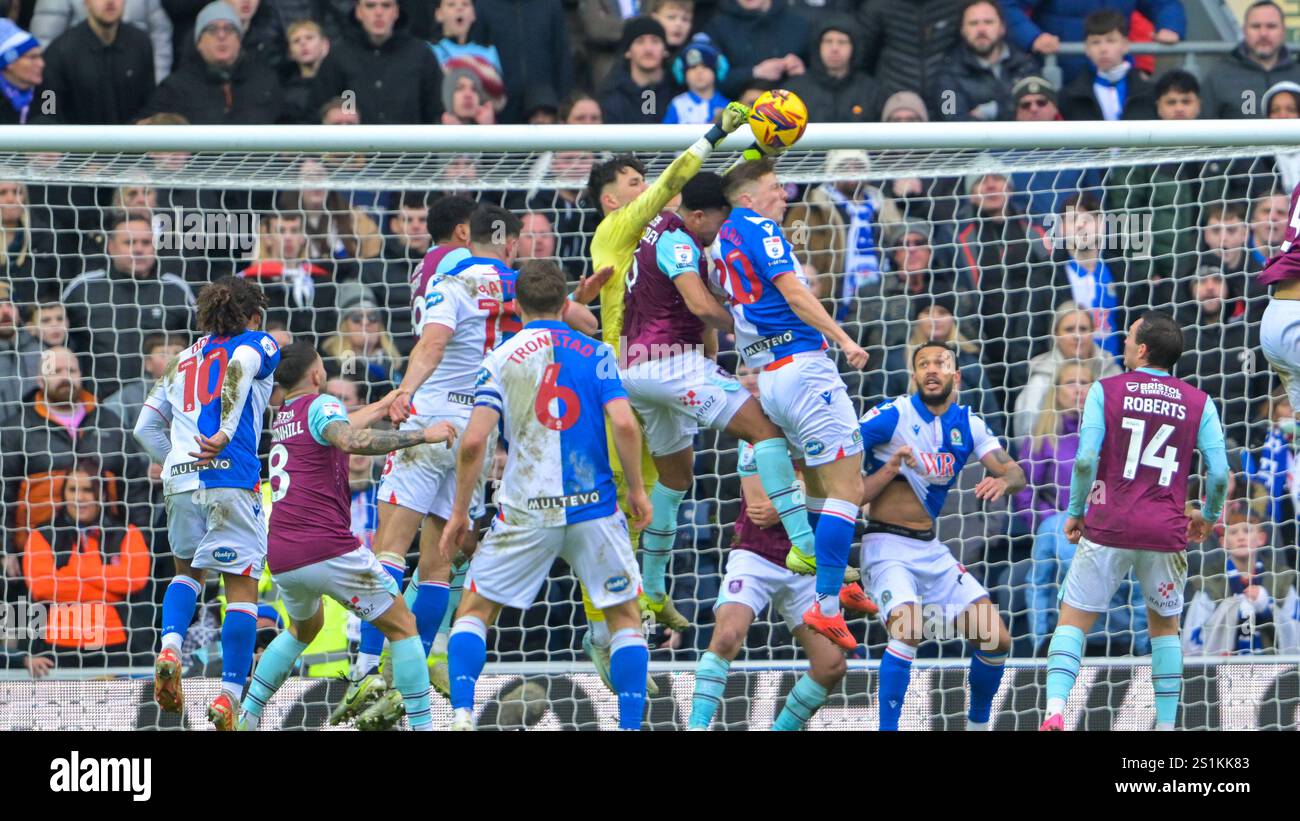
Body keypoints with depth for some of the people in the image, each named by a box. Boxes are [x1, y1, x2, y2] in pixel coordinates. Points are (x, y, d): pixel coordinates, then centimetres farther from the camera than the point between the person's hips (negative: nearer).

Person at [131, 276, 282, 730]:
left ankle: (170, 647, -1)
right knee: (242, 586, 1)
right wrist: (226, 433, -22)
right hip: (230, 477, -5)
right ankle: (229, 696, -6)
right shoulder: (259, 344, 9)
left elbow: (146, 427, 22)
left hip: (179, 481, 5)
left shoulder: (182, 361, 24)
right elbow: (241, 364, -16)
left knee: (188, 569, 26)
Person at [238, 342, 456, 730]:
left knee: (304, 628, 33)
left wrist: (383, 405, 48)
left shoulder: (278, 417, 19)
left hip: (281, 559, 7)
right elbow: (349, 440, -26)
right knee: (403, 626, 4)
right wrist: (422, 435, -25)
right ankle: (421, 725, -6)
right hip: (329, 549, -7)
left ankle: (245, 717, 24)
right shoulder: (319, 405, -4)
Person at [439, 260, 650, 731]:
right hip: (594, 506, 0)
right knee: (626, 617, 14)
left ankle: (461, 715, -6)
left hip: (525, 513, 0)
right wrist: (636, 489, 4)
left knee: (474, 611, 12)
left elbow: (474, 441, -7)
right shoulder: (595, 354, 4)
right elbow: (624, 425, -9)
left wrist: (459, 513, 2)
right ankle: (631, 725, 2)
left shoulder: (500, 360, 2)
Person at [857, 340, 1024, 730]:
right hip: (887, 547, -6)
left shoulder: (968, 424, 6)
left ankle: (978, 723, 25)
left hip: (931, 550, 6)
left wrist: (1004, 481, -25)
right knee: (909, 629, -30)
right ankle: (887, 727, -24)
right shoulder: (891, 416, -9)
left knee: (996, 640, 3)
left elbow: (1015, 472, -1)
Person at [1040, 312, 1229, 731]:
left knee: (1073, 620, 4)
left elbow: (1086, 459, -9)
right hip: (1167, 533, 2)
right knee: (1165, 625, 21)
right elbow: (1219, 473, 0)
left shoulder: (1105, 391, 0)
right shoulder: (1198, 403, 5)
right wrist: (1207, 516, 19)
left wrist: (1075, 512, 5)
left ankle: (1054, 712, -16)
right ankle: (1166, 724, 16)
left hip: (1109, 525, -2)